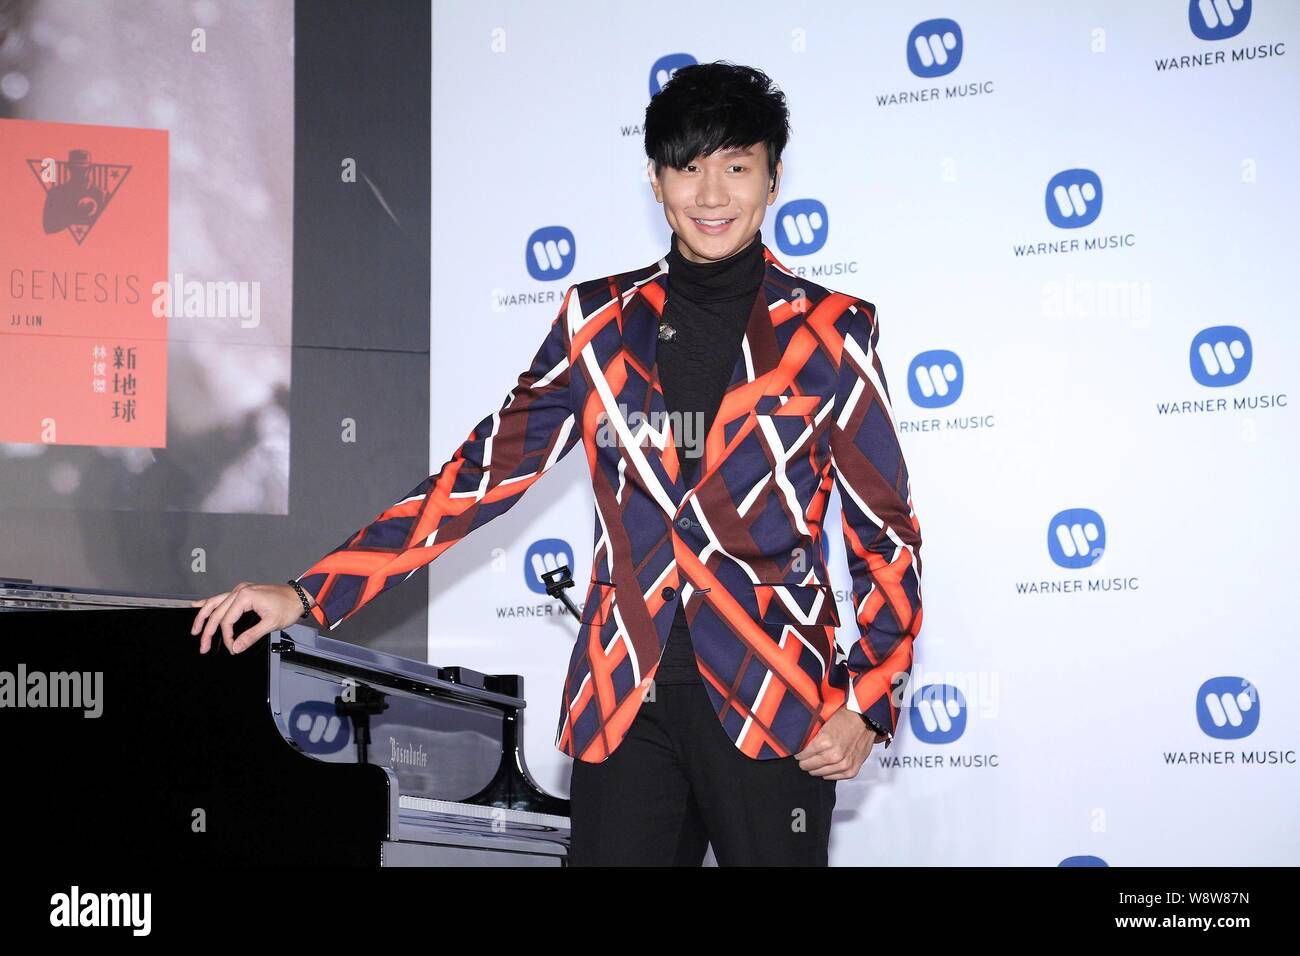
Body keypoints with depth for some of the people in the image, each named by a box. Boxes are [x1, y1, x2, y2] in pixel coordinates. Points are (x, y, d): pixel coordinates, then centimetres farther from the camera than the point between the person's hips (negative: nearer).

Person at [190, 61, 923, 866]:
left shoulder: (830, 332, 1)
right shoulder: (600, 322, 7)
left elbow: (886, 530, 4)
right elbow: (487, 469, 5)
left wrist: (865, 703, -7)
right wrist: (309, 595, -2)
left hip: (770, 701, -2)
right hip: (625, 701, 2)